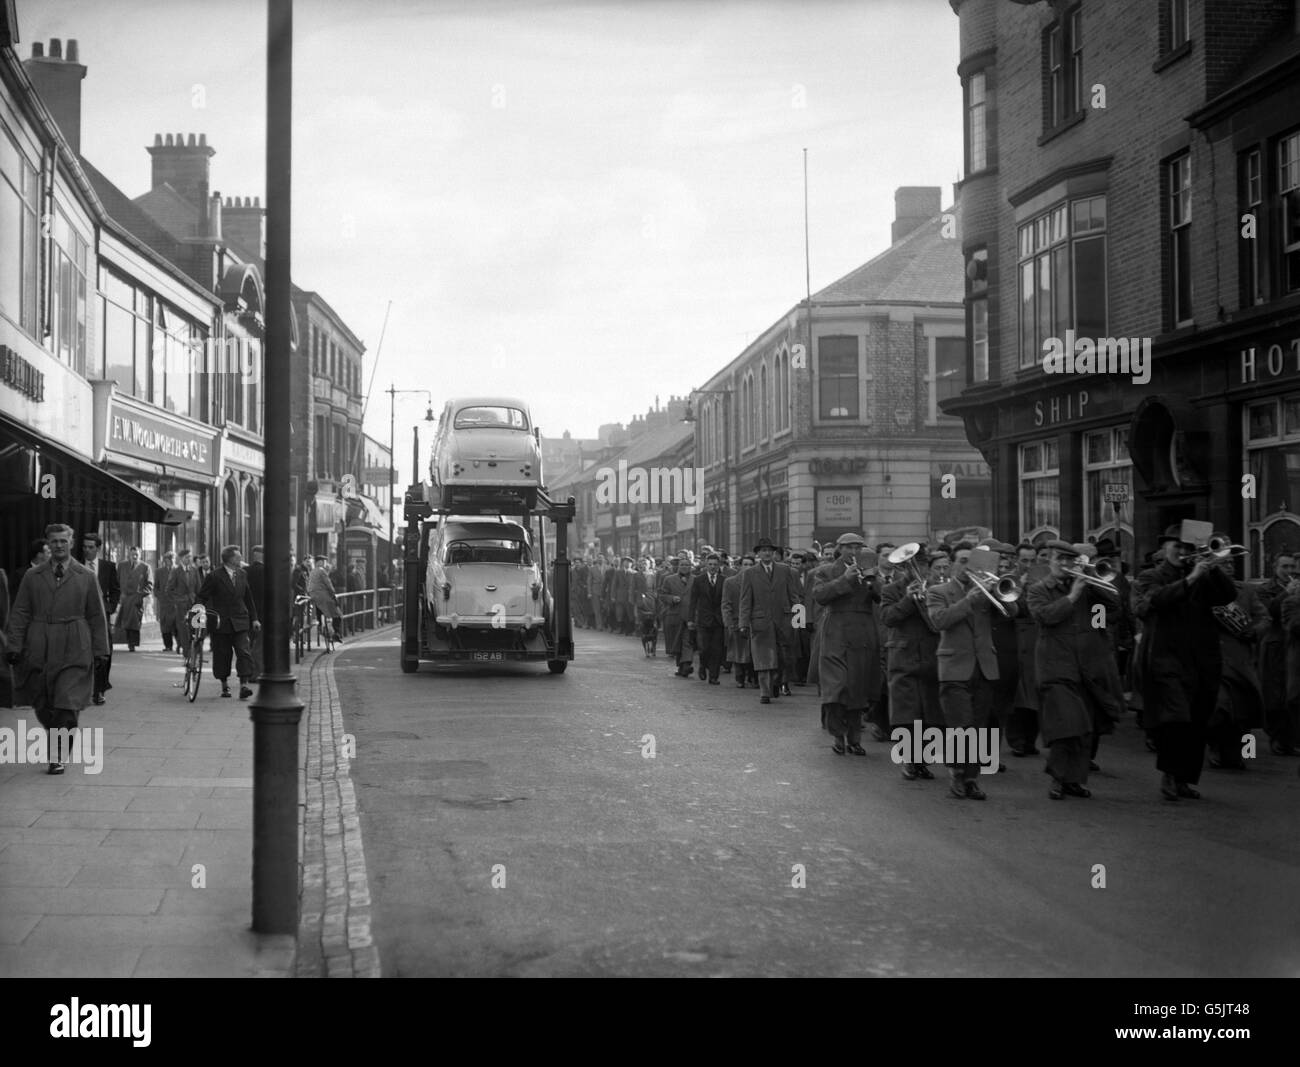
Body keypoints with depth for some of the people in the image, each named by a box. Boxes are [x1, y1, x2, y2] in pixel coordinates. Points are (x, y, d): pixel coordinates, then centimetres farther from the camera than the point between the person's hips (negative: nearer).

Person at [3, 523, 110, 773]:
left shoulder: (86, 577, 5)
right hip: (38, 650, 2)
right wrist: (14, 646, -2)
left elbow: (97, 617, 6)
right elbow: (19, 613, 7)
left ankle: (59, 756, 1)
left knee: (67, 706, -8)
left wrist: (100, 650, 2)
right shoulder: (33, 576, 9)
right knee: (42, 705, 8)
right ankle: (61, 743, 31)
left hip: (73, 651, -2)